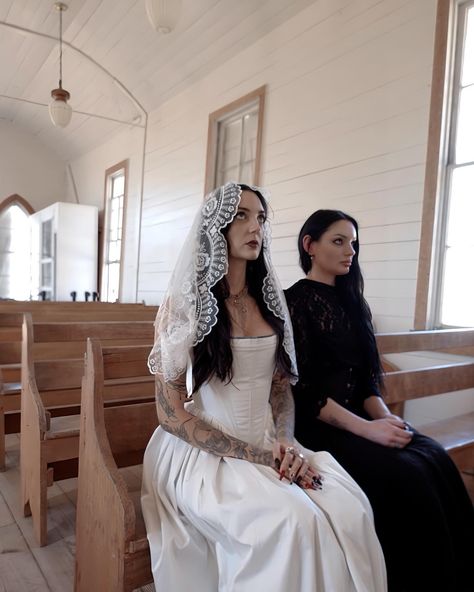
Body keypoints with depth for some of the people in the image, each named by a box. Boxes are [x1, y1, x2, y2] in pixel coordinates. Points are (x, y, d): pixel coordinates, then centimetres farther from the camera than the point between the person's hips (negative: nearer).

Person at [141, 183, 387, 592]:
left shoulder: (269, 300, 7)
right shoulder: (185, 303, -9)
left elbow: (281, 384, 11)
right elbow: (171, 414, -10)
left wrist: (285, 441, -9)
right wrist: (254, 457, -16)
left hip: (270, 447, 5)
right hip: (203, 453, -4)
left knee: (350, 508, -20)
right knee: (292, 521, -28)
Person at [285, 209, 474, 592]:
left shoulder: (351, 301, 14)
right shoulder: (295, 302, -7)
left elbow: (365, 375, 12)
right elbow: (302, 389, -14)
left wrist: (384, 416, -7)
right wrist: (366, 428, -19)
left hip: (359, 416, 6)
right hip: (317, 427, -6)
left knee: (436, 461, -15)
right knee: (405, 476, -23)